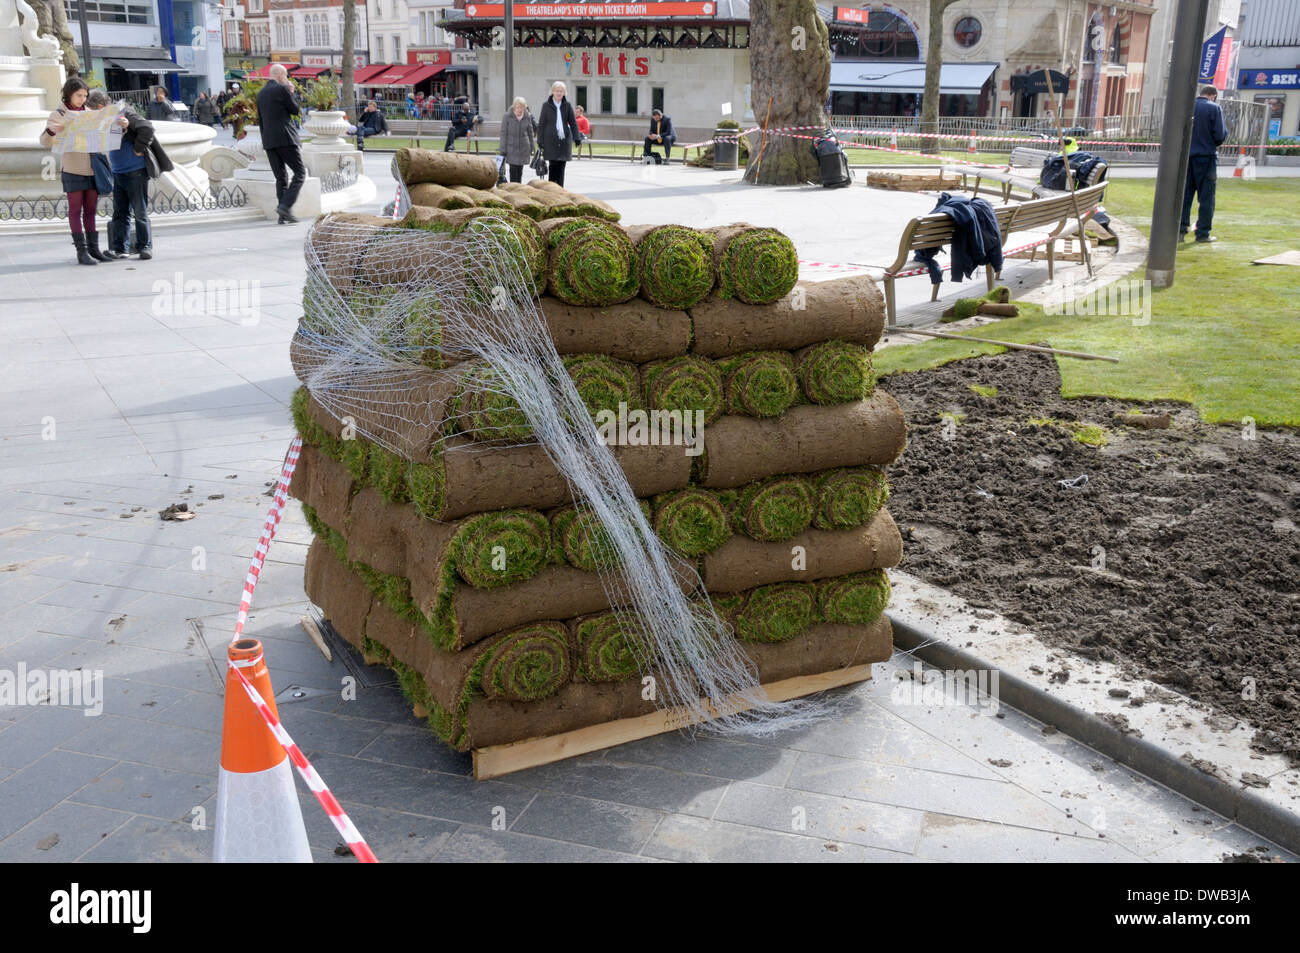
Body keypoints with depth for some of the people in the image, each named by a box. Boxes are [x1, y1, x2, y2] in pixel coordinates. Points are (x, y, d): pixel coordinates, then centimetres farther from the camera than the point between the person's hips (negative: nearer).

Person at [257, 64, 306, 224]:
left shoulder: (261, 93, 17)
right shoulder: (282, 89, -6)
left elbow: (260, 120, 19)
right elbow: (295, 110, 0)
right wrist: (291, 93, 11)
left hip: (268, 140, 7)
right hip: (285, 139, -7)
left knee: (280, 178, 8)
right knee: (300, 172, -1)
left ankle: (283, 216, 2)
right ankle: (285, 205, -17)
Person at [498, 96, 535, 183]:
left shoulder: (528, 117, 5)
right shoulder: (507, 116, -5)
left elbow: (530, 133, 13)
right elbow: (503, 133, -4)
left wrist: (532, 147, 12)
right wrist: (503, 149, -8)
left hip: (523, 147, 3)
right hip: (511, 147, -3)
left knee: (520, 171, 6)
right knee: (513, 170, -9)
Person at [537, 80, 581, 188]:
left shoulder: (567, 105, 8)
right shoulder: (546, 105, 3)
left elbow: (573, 122, 9)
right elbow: (541, 124, 4)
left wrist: (577, 137, -3)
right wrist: (540, 141, -2)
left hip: (564, 139, 2)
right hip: (551, 140, -2)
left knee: (561, 166, 4)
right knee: (553, 165, -10)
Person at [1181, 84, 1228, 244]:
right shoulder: (1215, 108, -7)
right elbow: (1220, 135, -11)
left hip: (1186, 156, 4)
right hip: (1206, 157, -4)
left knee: (1184, 195, 8)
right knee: (1206, 197, 4)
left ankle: (1180, 230, 3)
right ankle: (1203, 233, 6)